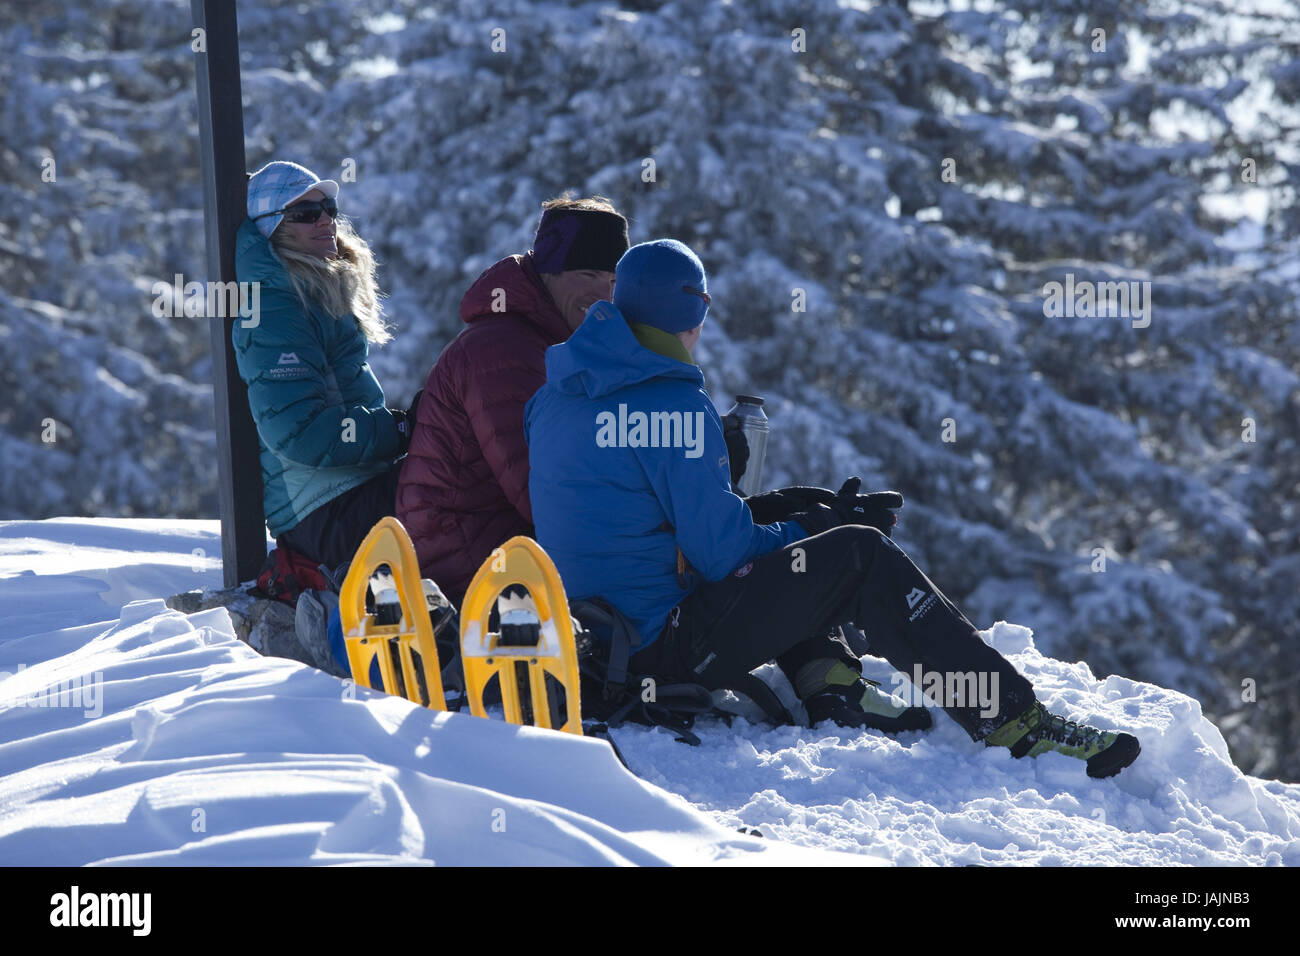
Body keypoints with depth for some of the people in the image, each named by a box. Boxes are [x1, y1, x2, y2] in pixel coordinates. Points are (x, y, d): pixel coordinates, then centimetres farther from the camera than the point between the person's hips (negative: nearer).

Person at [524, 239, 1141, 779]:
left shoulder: (554, 398, 10)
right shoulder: (674, 405, -17)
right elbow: (722, 552, -15)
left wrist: (767, 513, 17)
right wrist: (821, 524, 2)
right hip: (666, 646, -9)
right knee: (858, 556, -7)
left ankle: (826, 684, 10)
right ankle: (1015, 722, -8)